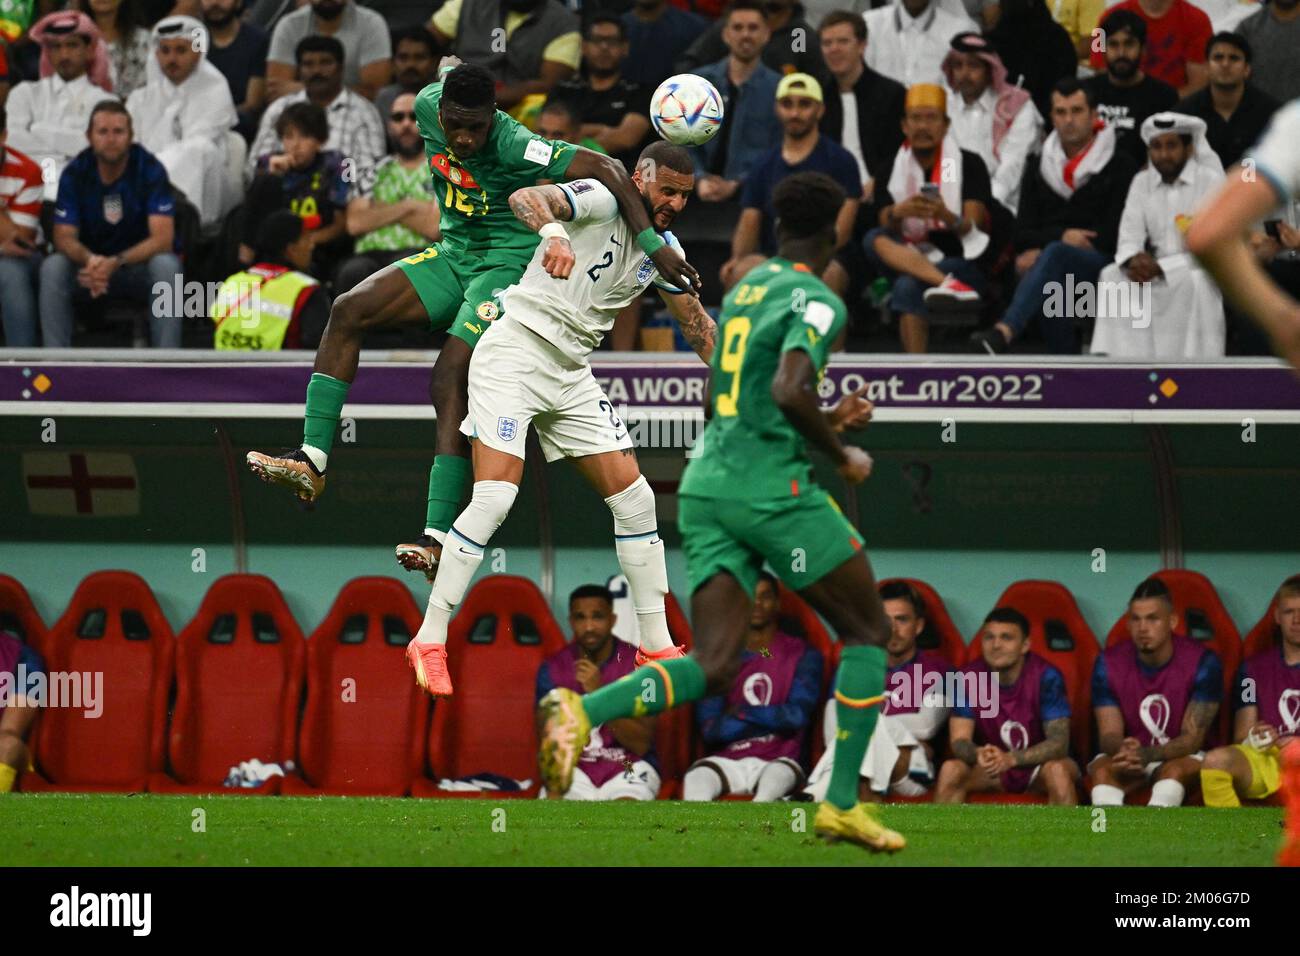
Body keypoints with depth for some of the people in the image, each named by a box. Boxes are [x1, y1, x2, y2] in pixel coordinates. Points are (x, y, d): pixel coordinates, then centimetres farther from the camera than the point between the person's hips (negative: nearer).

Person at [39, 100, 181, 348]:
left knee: (167, 265, -34)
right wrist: (90, 260, -37)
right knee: (52, 267, -28)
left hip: (139, 263, -1)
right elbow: (64, 237, -12)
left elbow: (162, 238, -21)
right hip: (88, 266, 1)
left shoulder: (150, 169, -14)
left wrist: (116, 263, -38)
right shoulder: (75, 173, -9)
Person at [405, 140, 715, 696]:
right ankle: (429, 640, -9)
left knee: (634, 498, 2)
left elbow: (695, 321, 25)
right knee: (494, 498, -17)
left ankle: (656, 646, 12)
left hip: (571, 377, 8)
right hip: (515, 353, -8)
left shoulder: (662, 249, 11)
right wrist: (555, 233, -51)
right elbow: (526, 198, -31)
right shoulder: (602, 200, -12)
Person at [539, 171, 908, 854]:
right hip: (773, 485, -7)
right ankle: (841, 805, 4)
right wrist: (842, 456, -7)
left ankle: (583, 711, -25)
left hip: (706, 484, 7)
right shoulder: (816, 300, -6)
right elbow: (790, 391, -23)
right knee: (867, 631, 9)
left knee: (713, 666, -1)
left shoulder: (743, 291, 19)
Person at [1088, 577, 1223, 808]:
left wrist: (1147, 755, -34)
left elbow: (1192, 738, -14)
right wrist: (1124, 751, -34)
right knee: (1103, 769, -31)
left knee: (1175, 770, -36)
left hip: (1180, 758, -2)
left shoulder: (1202, 663, -11)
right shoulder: (1109, 664, -3)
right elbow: (1109, 734, -7)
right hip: (1128, 759, 2)